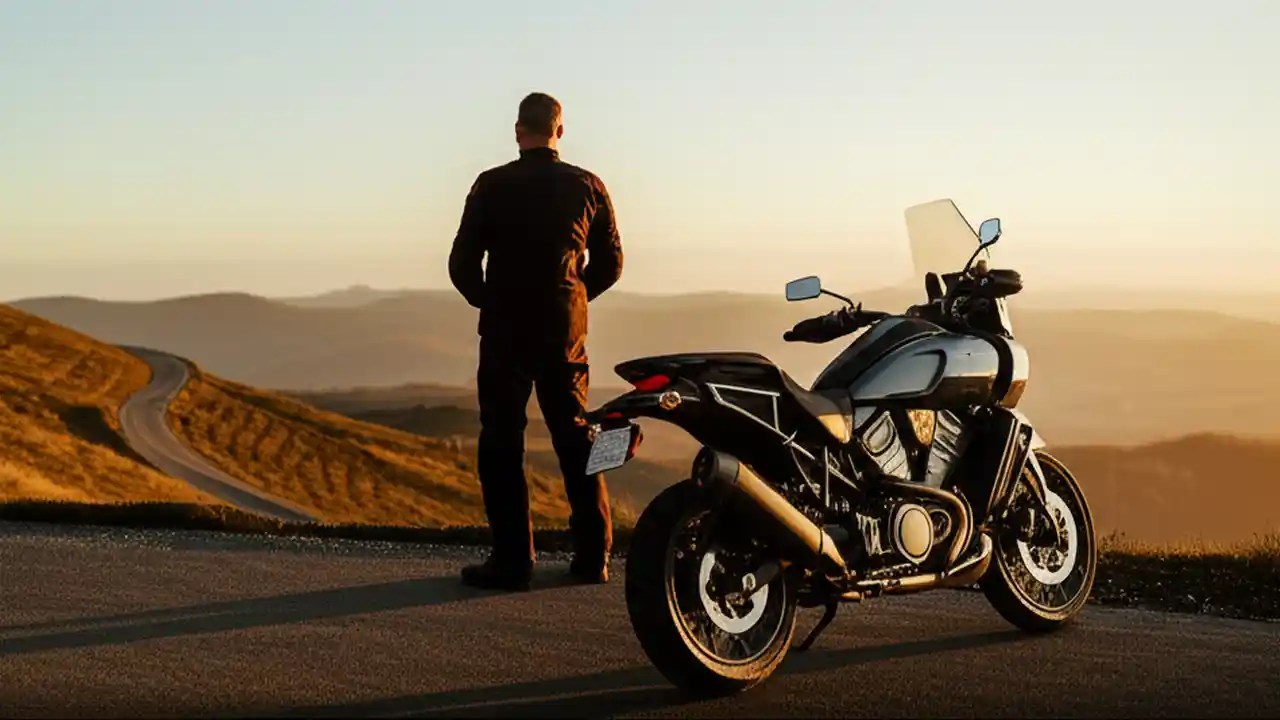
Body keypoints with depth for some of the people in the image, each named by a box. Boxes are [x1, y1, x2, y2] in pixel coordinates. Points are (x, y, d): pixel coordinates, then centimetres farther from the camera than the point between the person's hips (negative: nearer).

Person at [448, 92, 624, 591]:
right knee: (576, 439, 11)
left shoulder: (492, 186, -6)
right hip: (566, 331, 3)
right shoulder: (588, 187, 2)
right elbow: (610, 263, 8)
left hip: (504, 330, -3)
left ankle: (512, 560, -1)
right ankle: (593, 555, 11)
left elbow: (462, 264, -5)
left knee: (501, 444, 2)